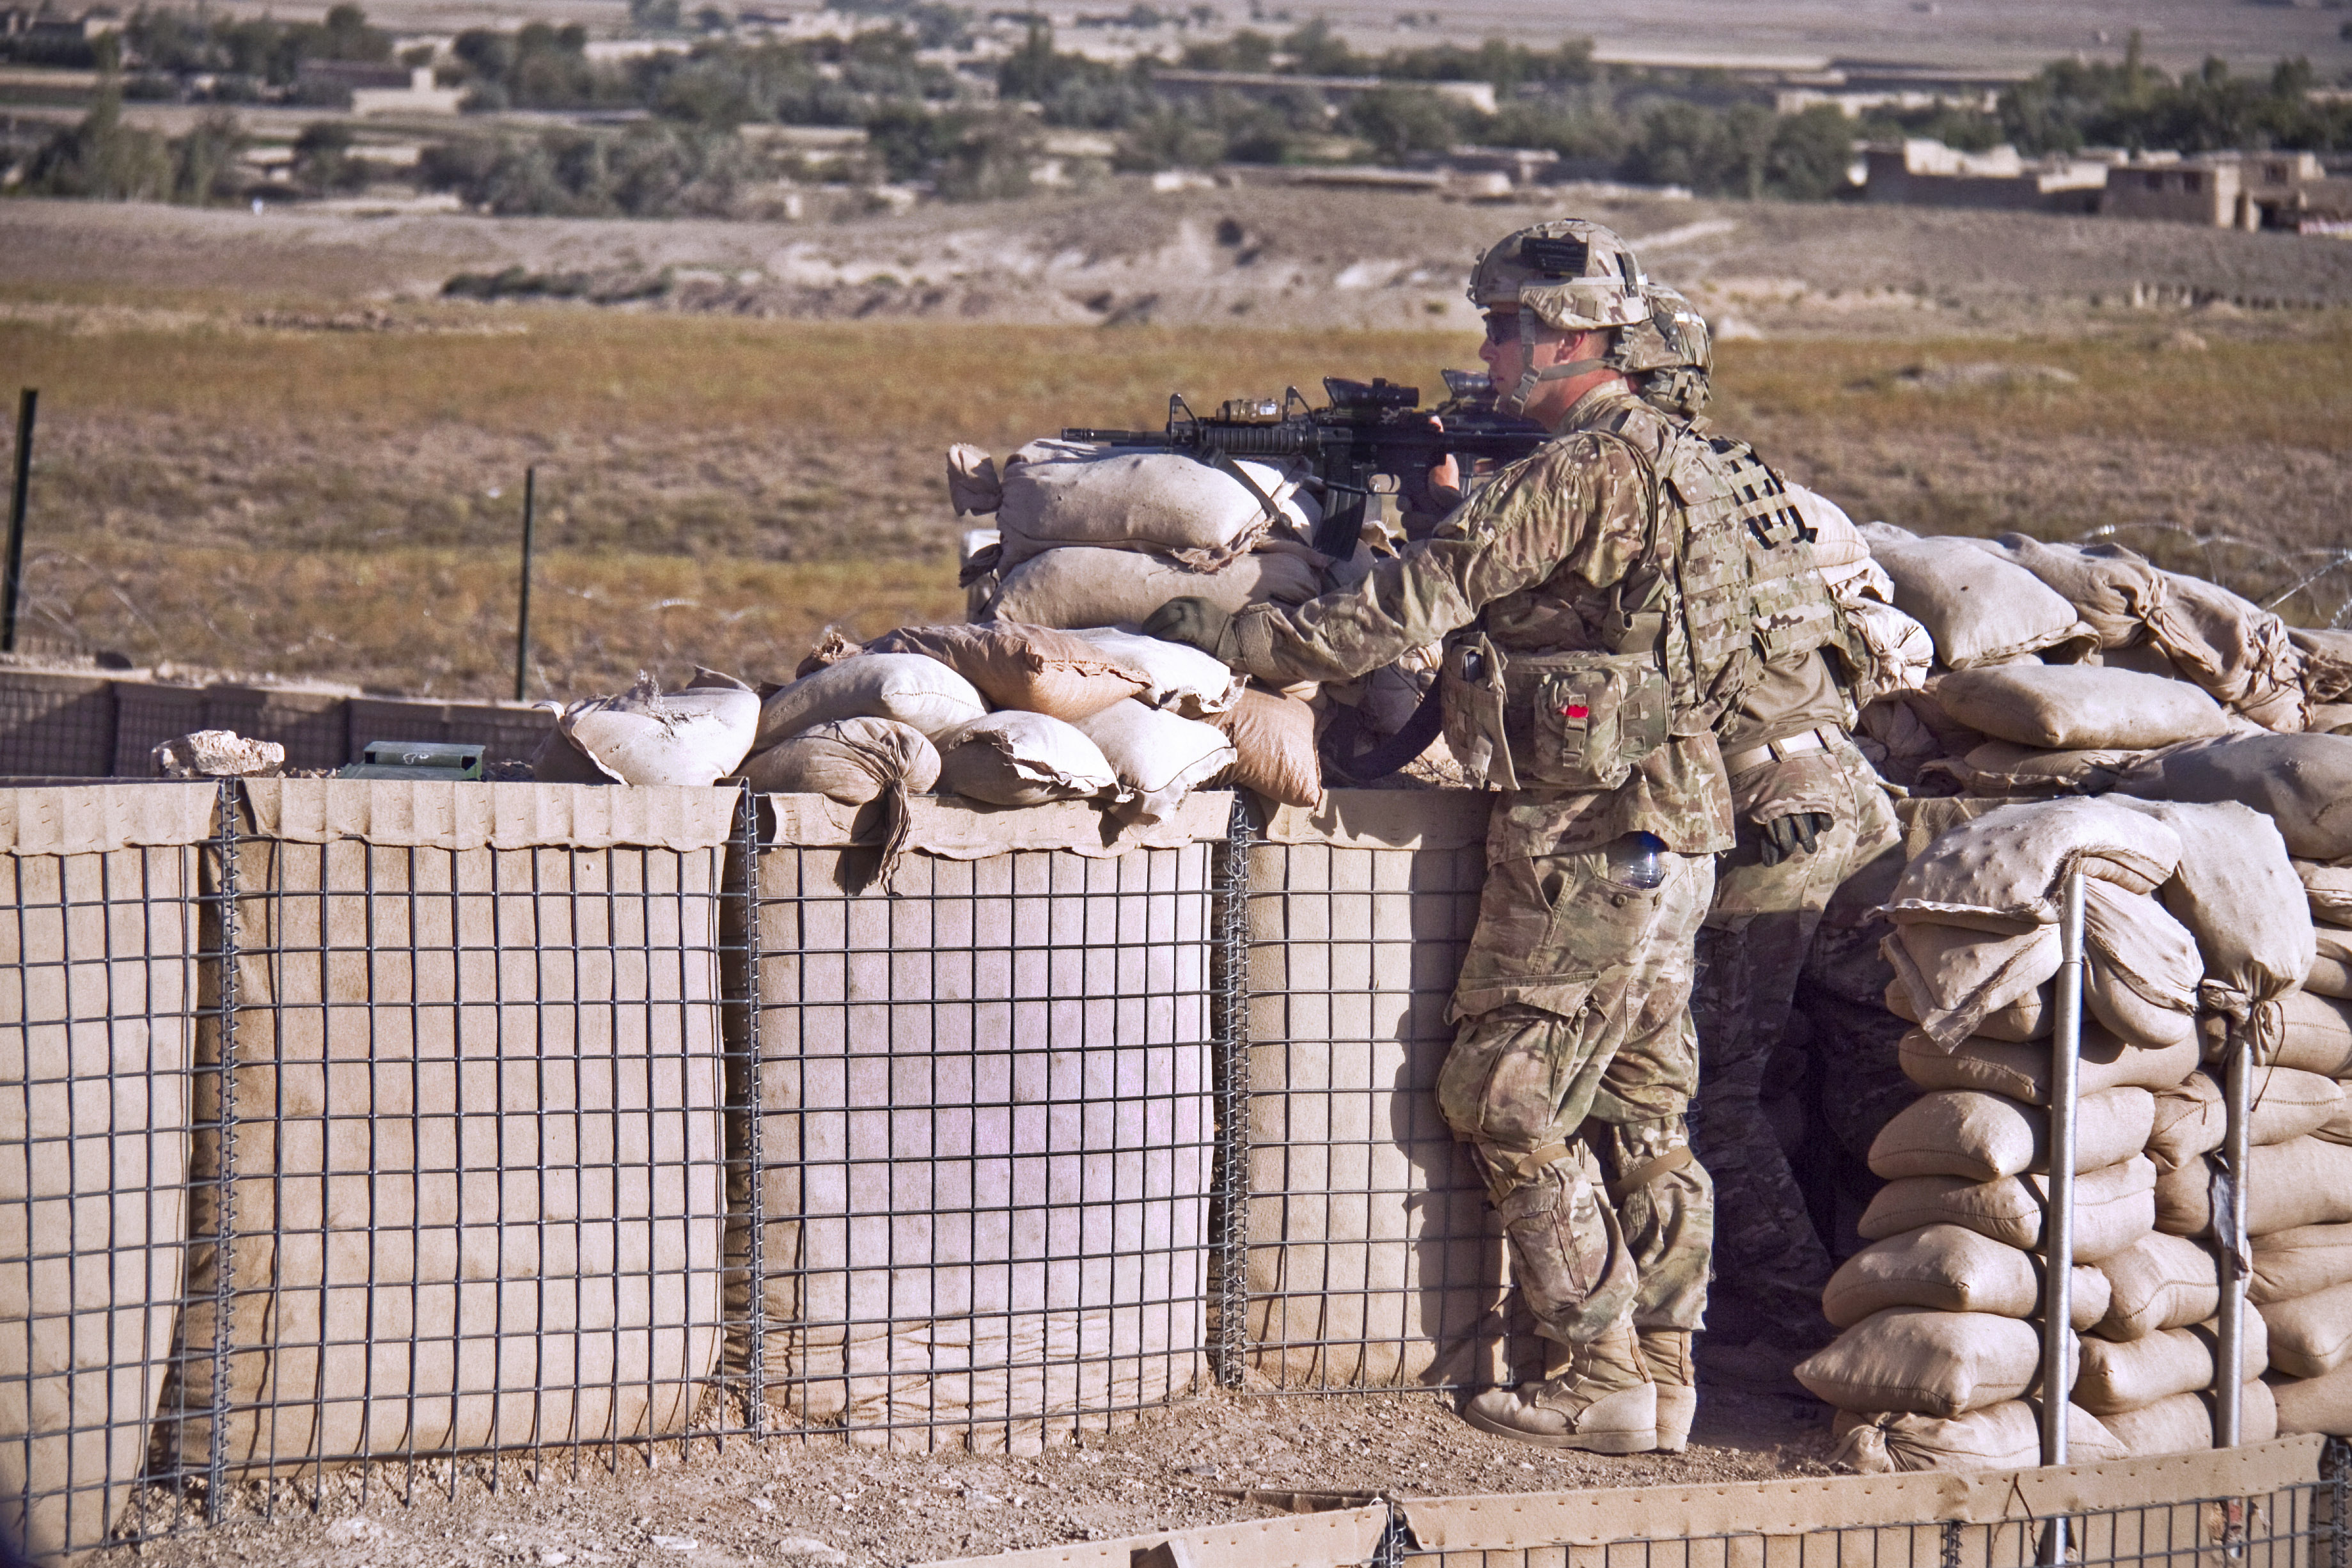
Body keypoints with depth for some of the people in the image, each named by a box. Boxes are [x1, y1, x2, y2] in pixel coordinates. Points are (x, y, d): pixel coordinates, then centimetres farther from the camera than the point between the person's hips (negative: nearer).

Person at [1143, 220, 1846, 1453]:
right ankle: (1661, 1382, 15)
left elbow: (1408, 608, -17)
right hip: (1672, 837, 10)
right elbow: (1492, 591, 24)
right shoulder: (1674, 461, 15)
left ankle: (1599, 1386, -1)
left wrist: (1229, 642, -11)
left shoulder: (1583, 471, -16)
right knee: (1640, 1115, 12)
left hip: (1589, 839, -10)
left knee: (1509, 1106, -3)